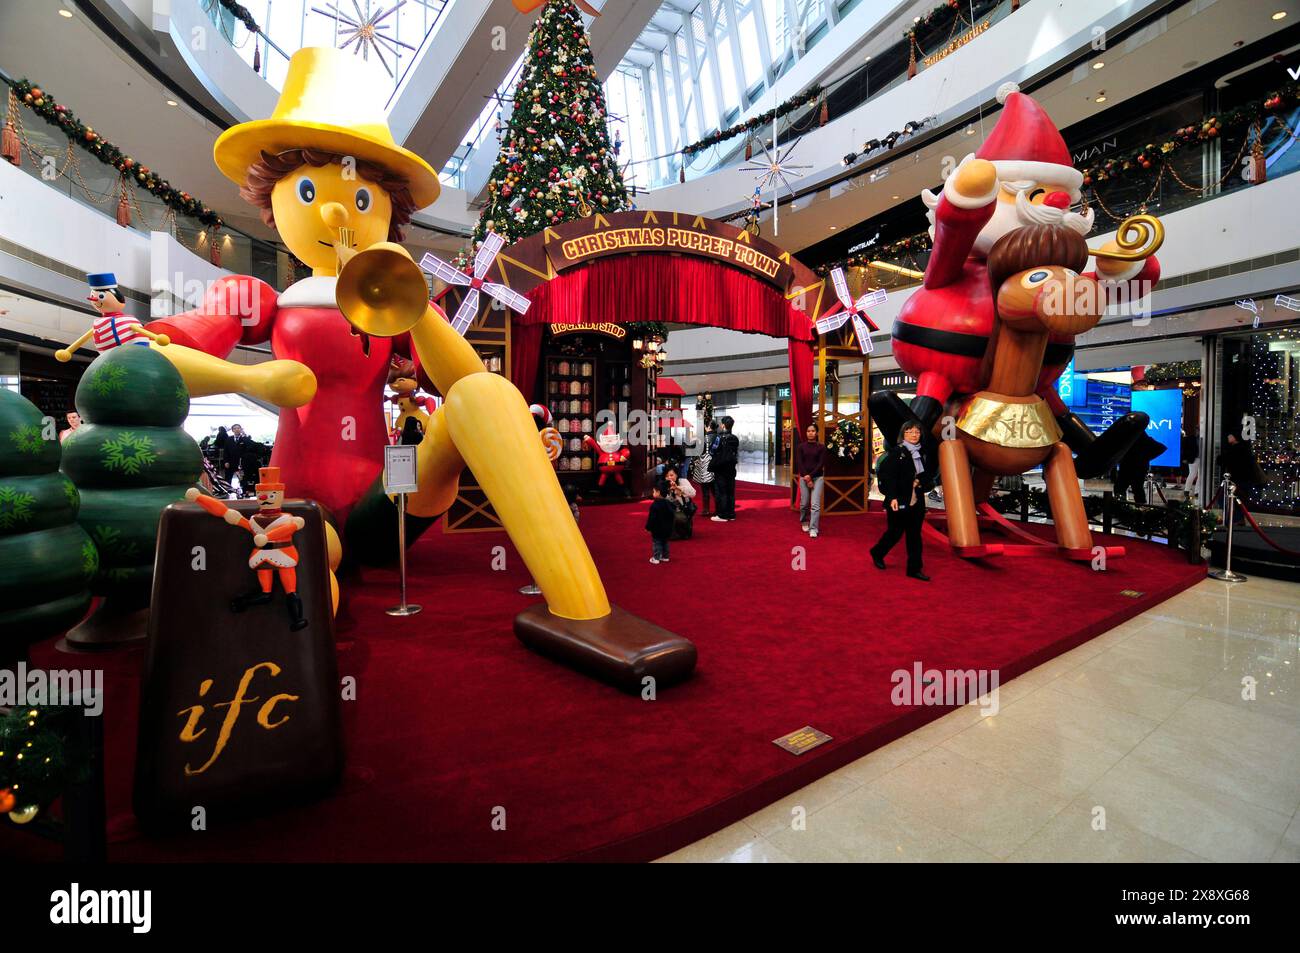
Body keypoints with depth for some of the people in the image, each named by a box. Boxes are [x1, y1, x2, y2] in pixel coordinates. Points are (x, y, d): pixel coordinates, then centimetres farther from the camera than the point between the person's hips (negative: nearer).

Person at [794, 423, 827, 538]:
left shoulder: (821, 447, 2)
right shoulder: (801, 446, 4)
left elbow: (821, 463, -4)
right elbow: (799, 463, -3)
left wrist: (810, 475, -13)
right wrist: (807, 479, -11)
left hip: (818, 477, -1)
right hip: (804, 477, 1)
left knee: (815, 504, -10)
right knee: (804, 503, 5)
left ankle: (813, 529, -11)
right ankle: (804, 522, 30)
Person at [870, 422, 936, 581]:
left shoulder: (924, 453, 8)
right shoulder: (896, 452, -10)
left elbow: (929, 474, 18)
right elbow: (887, 476, -16)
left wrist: (921, 482, -3)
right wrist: (892, 497, -23)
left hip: (917, 502, 6)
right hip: (898, 502, -5)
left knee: (915, 535, 8)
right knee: (895, 532, 6)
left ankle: (914, 568, 15)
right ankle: (877, 553, 32)